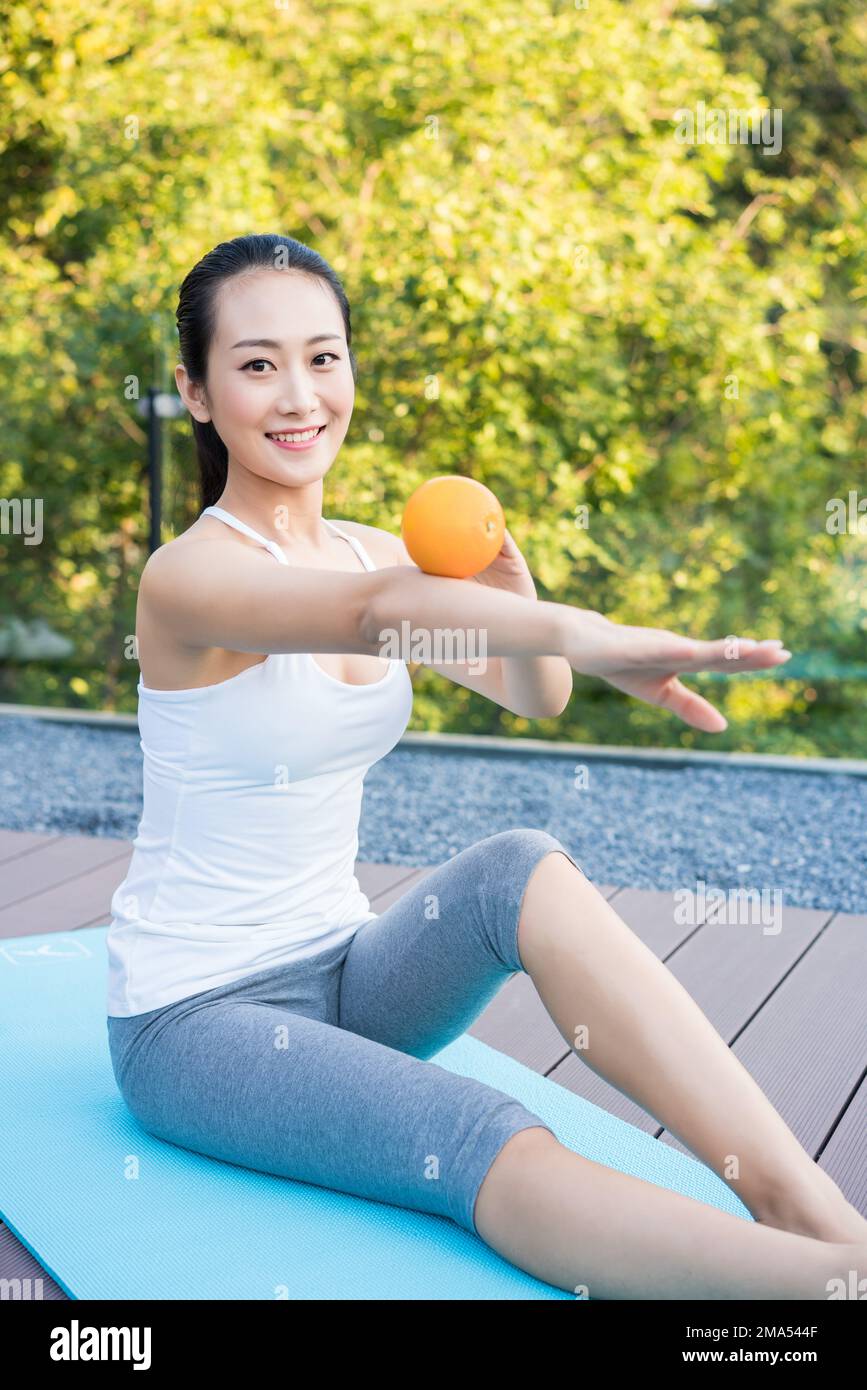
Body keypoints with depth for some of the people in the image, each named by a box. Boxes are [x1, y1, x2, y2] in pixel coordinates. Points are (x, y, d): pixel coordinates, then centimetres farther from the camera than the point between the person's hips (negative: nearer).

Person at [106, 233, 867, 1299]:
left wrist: (509, 592, -19)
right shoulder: (189, 573, -18)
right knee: (487, 1144, -31)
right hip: (194, 1012, -5)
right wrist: (581, 633, -58)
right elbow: (380, 607, -41)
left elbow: (536, 699, 3)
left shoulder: (371, 547, 5)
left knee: (520, 868, -26)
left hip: (339, 969, 6)